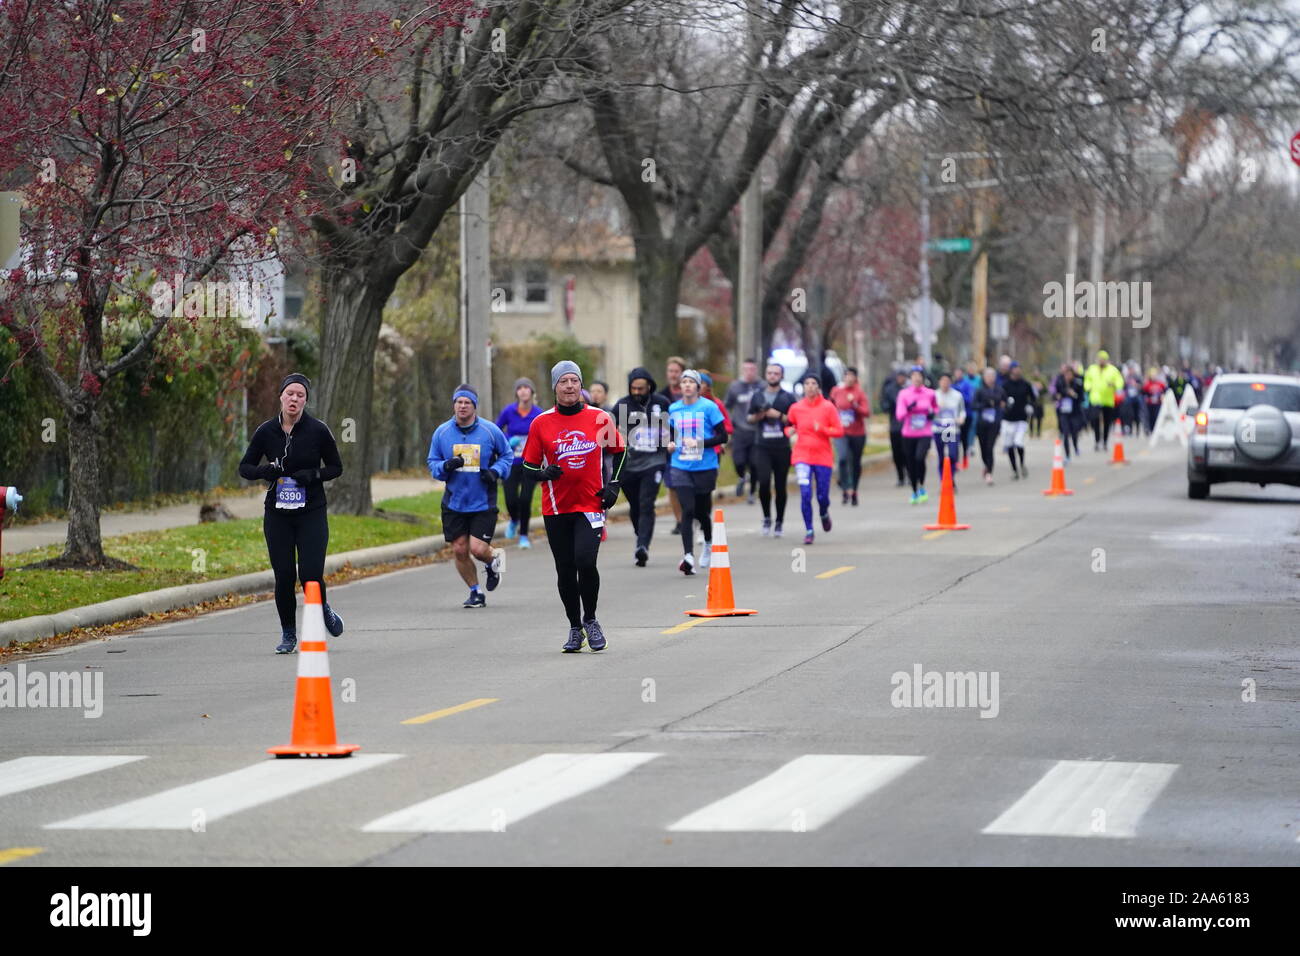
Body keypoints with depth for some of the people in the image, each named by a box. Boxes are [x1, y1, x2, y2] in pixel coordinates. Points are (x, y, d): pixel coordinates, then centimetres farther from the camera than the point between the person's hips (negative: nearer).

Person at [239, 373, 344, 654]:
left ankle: (322, 609, 24)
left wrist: (313, 475, -15)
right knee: (284, 576, -2)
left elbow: (336, 467, 4)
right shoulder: (266, 431, -1)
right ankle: (288, 634, 16)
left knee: (311, 574, -10)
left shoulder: (318, 430, -6)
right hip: (277, 514, 2)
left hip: (312, 513, -2)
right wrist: (264, 471, -15)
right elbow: (244, 467, 7)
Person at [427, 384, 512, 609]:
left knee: (478, 549, -12)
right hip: (454, 504, 3)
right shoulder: (441, 432, 1)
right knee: (459, 550, 3)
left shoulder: (490, 431, -5)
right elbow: (432, 463, 8)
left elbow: (507, 455, 10)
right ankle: (475, 592, 22)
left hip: (483, 504, -3)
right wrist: (446, 466, -15)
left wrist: (495, 472, -10)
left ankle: (493, 561, 25)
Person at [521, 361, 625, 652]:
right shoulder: (541, 423, 1)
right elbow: (529, 465, 6)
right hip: (556, 508, 2)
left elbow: (619, 452, 15)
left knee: (585, 562, -17)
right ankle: (575, 628, 21)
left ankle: (590, 620, 5)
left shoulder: (600, 418, 1)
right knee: (565, 570, 6)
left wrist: (613, 485, 4)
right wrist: (544, 473, -15)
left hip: (591, 505, -2)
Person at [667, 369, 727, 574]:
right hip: (680, 467, 2)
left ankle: (709, 543, 41)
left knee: (701, 510, 10)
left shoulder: (709, 407, -5)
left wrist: (700, 443, -18)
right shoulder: (674, 409, 6)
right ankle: (688, 556, -17)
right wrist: (670, 443, 1)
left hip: (705, 466, -2)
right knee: (687, 510, -13)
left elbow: (722, 436, -6)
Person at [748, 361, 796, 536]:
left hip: (782, 448, 0)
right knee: (764, 482, -15)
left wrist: (779, 415, -11)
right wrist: (759, 416, -4)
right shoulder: (758, 396, 12)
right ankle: (767, 517, 4)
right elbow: (749, 418, 17)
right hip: (762, 447, 1)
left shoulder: (788, 398, 5)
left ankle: (779, 523, 15)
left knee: (780, 486, 3)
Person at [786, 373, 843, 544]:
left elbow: (839, 431, -1)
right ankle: (808, 531, -2)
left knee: (822, 496, 3)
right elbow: (789, 425, 19)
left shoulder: (828, 407, -2)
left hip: (823, 457, 0)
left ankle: (824, 514, 40)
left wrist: (822, 429, -17)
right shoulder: (796, 408, 3)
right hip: (802, 456, 0)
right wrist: (790, 430, -4)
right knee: (805, 494, -13)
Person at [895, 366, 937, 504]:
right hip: (908, 435, 1)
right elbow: (899, 415, -7)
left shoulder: (930, 394, 2)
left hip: (924, 434, -1)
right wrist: (908, 408, -25)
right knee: (911, 465, 6)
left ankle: (922, 487, -5)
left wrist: (933, 414, -1)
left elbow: (936, 408, 21)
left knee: (919, 458, -25)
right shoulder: (904, 394, -1)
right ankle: (914, 492, 27)